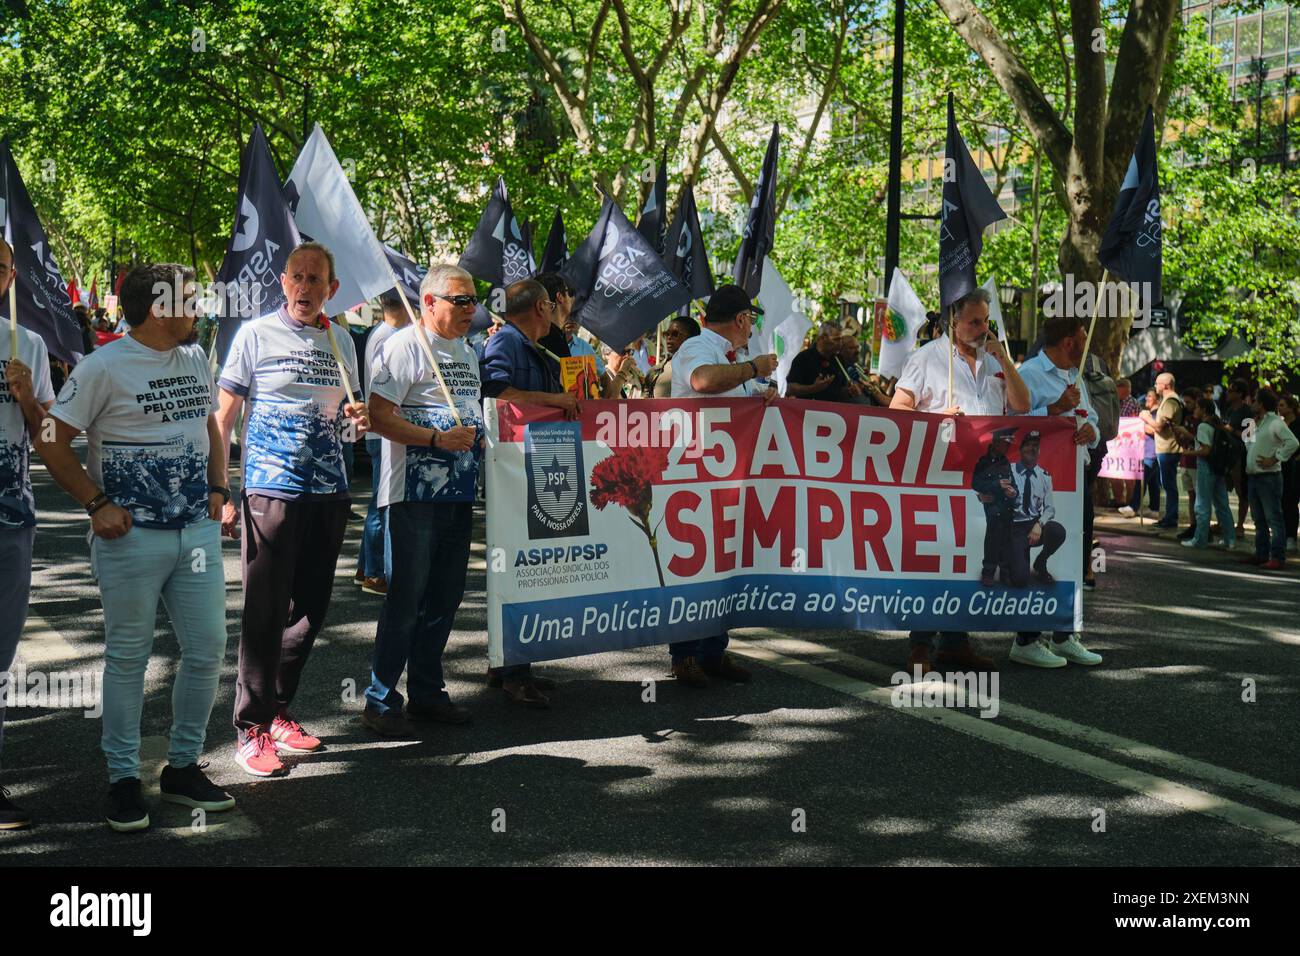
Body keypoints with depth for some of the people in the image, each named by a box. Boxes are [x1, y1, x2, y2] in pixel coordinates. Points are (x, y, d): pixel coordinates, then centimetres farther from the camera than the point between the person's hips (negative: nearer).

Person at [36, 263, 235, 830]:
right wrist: (97, 504, -14)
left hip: (198, 530, 6)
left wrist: (218, 490, 10)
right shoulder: (104, 367, -9)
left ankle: (183, 768, 21)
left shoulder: (196, 358, 10)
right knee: (128, 658, 4)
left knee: (207, 650, 6)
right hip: (132, 537, -6)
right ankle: (123, 778, 16)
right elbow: (52, 442, -8)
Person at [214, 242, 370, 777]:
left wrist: (356, 423, -2)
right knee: (265, 612, -2)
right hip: (270, 491, -5)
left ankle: (277, 712, 26)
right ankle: (251, 729, 7)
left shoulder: (341, 342, 10)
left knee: (309, 611, 11)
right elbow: (222, 417, -3)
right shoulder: (256, 335, -3)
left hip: (328, 493, 5)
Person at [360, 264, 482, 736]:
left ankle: (427, 692, 23)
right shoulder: (404, 346, -9)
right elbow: (378, 416, -17)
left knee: (445, 596, 12)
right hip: (414, 493, -8)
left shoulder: (467, 351, 17)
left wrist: (483, 439, 9)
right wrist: (438, 439, -23)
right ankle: (381, 699, 6)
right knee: (407, 597, -4)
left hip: (459, 493, 8)